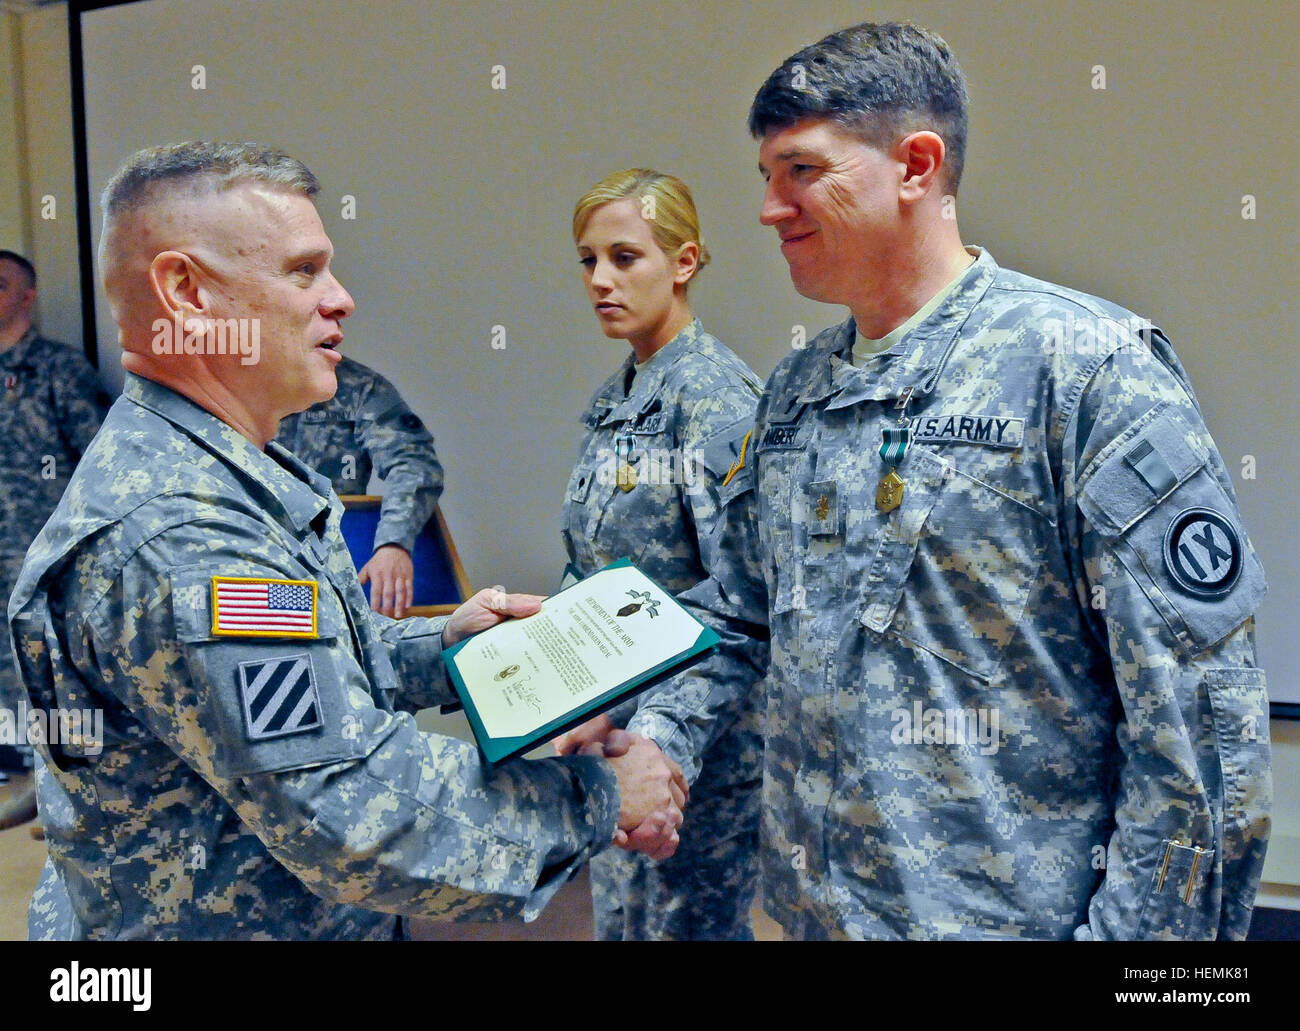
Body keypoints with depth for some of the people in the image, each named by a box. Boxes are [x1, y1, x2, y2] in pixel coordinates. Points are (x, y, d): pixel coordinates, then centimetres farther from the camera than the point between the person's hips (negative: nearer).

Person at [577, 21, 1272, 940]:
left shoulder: (1086, 365, -15)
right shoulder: (794, 389, 7)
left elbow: (1199, 711, -17)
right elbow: (738, 608, 16)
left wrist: (1145, 925, -17)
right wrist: (660, 733, 1)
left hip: (1010, 911, -6)